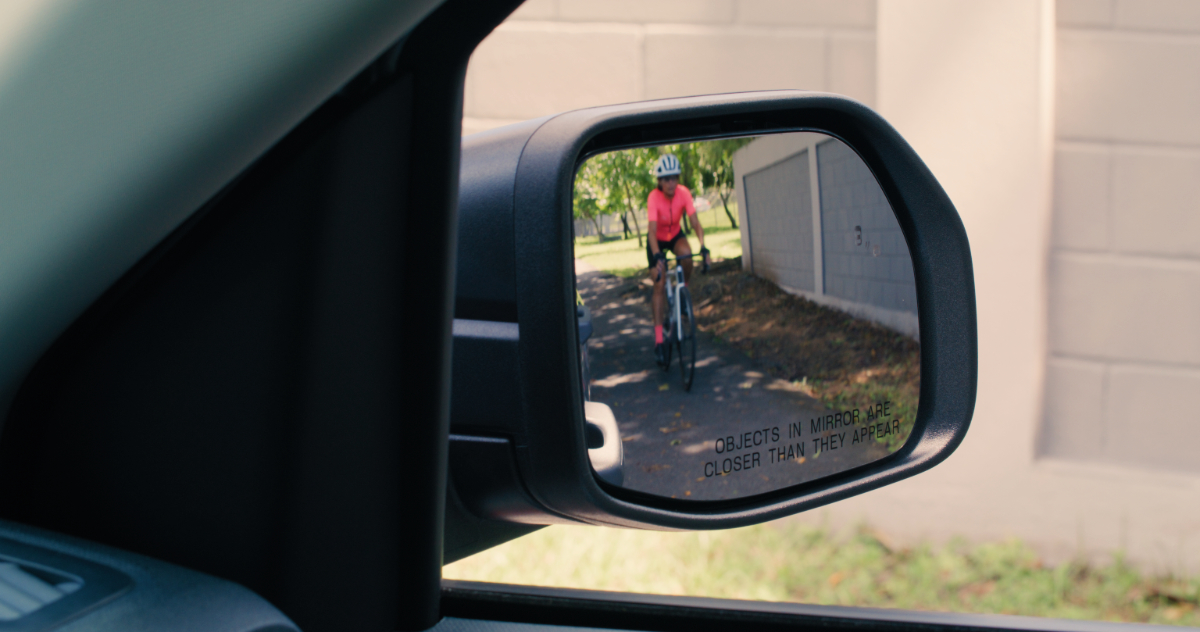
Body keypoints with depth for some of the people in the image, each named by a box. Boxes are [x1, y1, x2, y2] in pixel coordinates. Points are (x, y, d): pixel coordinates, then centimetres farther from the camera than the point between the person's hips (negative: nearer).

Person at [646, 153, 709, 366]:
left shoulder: (683, 193, -23)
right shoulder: (654, 198, -30)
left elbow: (695, 222, -27)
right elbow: (652, 230, -37)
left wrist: (703, 246, -42)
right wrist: (657, 255, -51)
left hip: (675, 236, 2)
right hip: (658, 240, -2)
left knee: (686, 254, -33)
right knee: (660, 284, -12)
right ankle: (659, 340, -13)